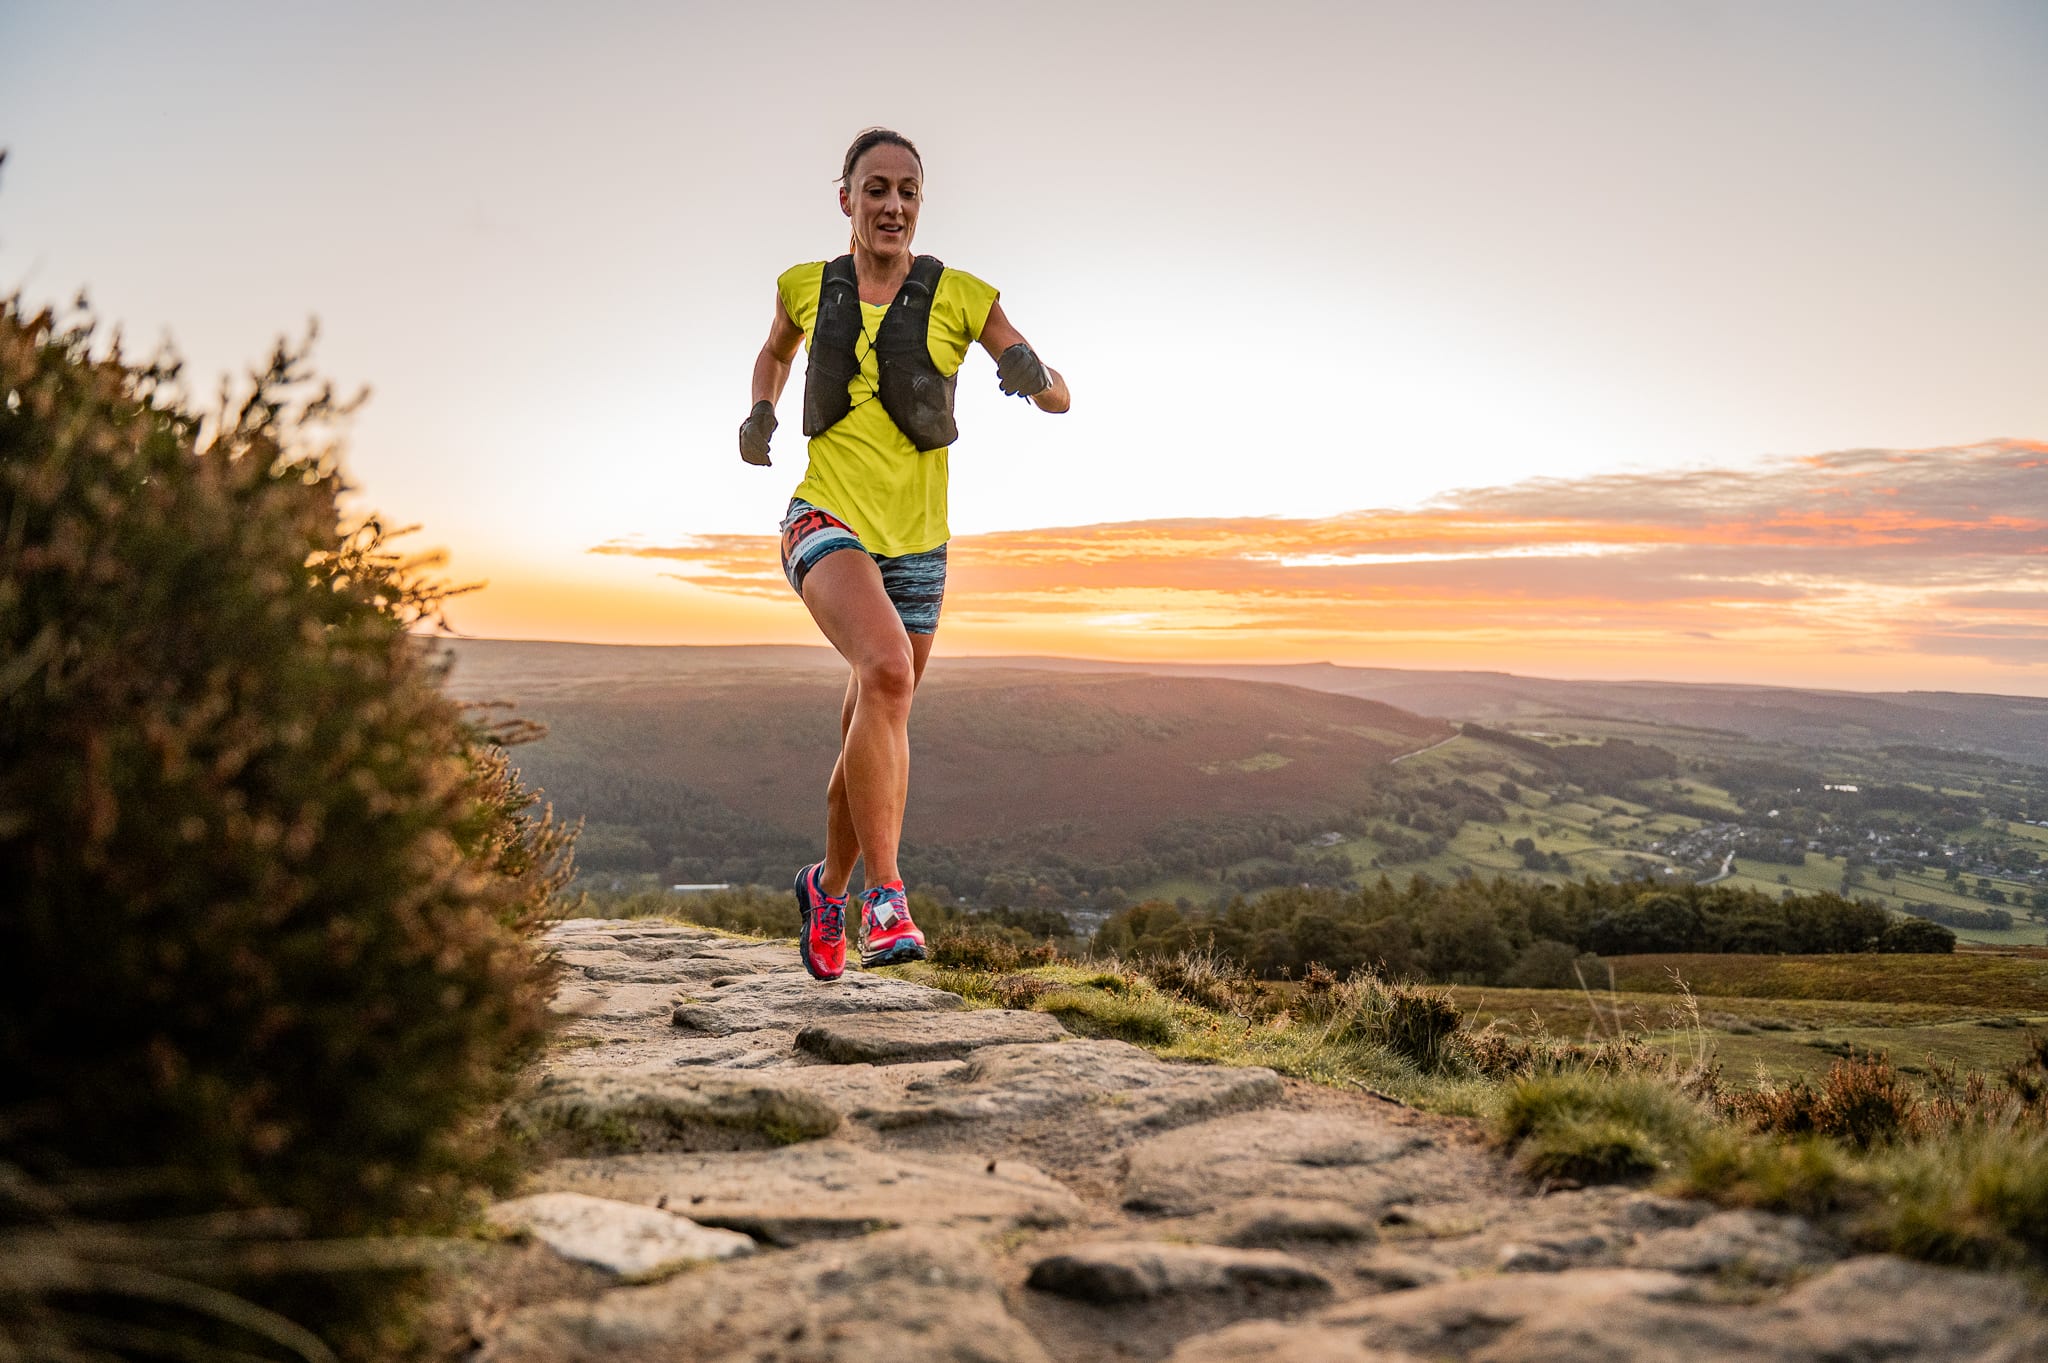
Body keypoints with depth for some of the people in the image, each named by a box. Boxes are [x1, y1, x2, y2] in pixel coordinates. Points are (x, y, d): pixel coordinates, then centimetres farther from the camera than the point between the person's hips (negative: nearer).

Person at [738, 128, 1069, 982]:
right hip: (826, 523, -2)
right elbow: (775, 351, 27)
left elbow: (1060, 399, -2)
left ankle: (828, 887, 38)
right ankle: (884, 896, -26)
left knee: (870, 739, 12)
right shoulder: (806, 287, 4)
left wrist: (1031, 375, -25)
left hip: (914, 543, 2)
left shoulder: (960, 297, -2)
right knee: (887, 669, -32)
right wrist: (759, 413, 7)